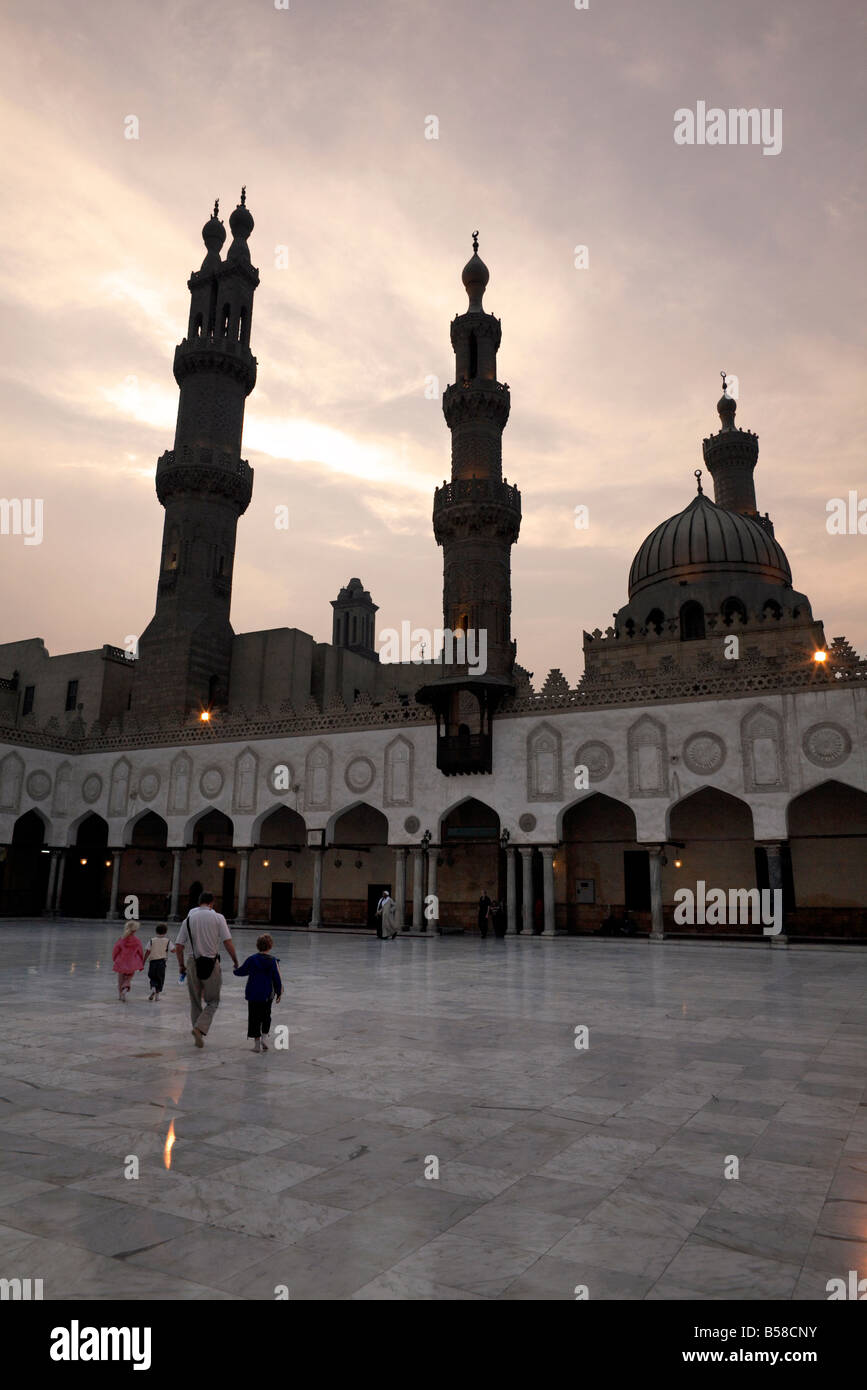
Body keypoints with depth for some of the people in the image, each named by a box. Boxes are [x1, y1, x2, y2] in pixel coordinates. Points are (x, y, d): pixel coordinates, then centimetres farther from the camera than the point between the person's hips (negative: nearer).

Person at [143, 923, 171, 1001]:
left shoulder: (152, 940, -1)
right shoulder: (167, 940, -2)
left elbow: (148, 952, -4)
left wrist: (143, 962, 2)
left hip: (153, 961, 0)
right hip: (162, 961, 0)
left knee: (153, 978, 15)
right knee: (160, 979, 10)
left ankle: (153, 988, -12)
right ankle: (157, 995, 9)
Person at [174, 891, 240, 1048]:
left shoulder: (189, 918, 4)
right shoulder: (218, 917, -4)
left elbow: (178, 947, 3)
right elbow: (228, 943, -10)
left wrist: (181, 966, 15)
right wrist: (236, 962, 1)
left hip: (194, 963, 3)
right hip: (212, 963, -3)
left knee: (195, 1002, 17)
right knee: (213, 1001, 9)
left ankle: (198, 1034, 20)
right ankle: (200, 1027, -11)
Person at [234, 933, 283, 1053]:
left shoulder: (251, 959, -6)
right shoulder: (272, 961, -6)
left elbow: (240, 971, 6)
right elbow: (277, 978, -4)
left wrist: (236, 970, 30)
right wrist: (279, 993, 7)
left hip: (253, 994, -1)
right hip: (267, 995, 1)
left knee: (254, 1018, 8)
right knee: (266, 1016, 19)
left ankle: (257, 1043, 7)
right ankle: (264, 1037, 4)